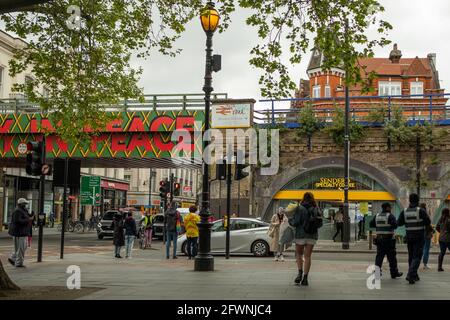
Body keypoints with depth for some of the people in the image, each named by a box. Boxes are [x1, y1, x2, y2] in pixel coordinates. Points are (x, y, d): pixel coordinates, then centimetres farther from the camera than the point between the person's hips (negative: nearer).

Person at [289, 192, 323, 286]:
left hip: (301, 235, -3)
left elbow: (295, 222, -13)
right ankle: (305, 277, 5)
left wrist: (290, 221, 7)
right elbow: (320, 223, 5)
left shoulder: (300, 208, -10)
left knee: (299, 254, 13)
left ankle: (300, 272, -6)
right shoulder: (316, 209, 1)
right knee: (307, 256, 7)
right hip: (312, 236, 3)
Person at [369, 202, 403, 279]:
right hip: (389, 239, -5)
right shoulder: (390, 216, -10)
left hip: (379, 239, 5)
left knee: (379, 255, 5)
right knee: (391, 256, 6)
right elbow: (395, 225, -20)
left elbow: (371, 225, 9)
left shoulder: (377, 216, 8)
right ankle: (394, 273, 15)